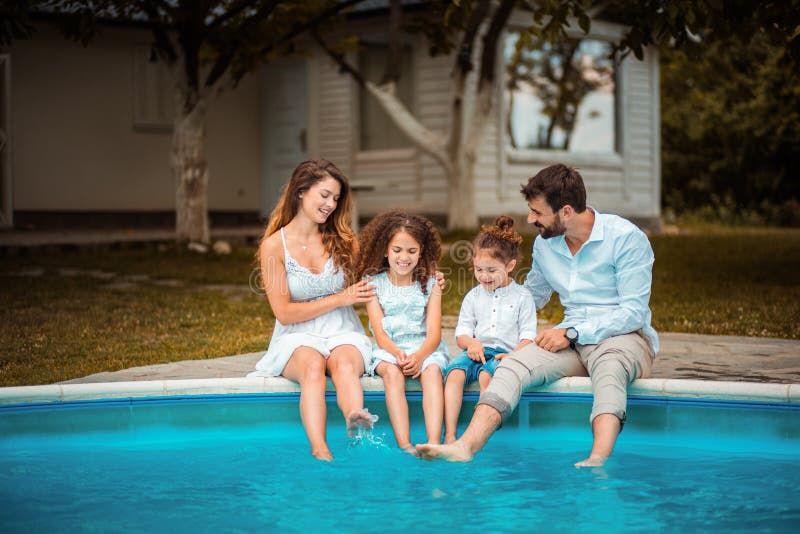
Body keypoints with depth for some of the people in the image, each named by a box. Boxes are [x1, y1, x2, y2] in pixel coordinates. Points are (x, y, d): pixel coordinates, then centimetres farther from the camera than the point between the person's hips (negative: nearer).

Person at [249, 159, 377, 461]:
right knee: (313, 365, -36)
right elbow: (284, 313, -4)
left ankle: (357, 425, -65)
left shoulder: (343, 241, 9)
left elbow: (368, 291, 20)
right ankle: (320, 451, -56)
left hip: (344, 334, 2)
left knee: (343, 363, -34)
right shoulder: (275, 246, -1)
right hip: (297, 338, -2)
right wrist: (341, 299, -7)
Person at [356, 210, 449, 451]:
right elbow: (379, 332, -4)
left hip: (424, 347, 1)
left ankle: (434, 444, -45)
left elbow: (434, 332, -3)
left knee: (432, 370, -32)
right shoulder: (374, 283, 4)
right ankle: (404, 446, -43)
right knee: (391, 371, -33)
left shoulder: (430, 284, 6)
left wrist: (419, 356, -25)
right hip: (388, 349, 0)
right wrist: (397, 353, -26)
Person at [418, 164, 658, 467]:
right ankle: (465, 447, -45)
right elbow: (533, 295, 30)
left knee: (608, 363, -41)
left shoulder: (627, 238, -9)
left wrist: (571, 333, -19)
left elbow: (634, 311, -13)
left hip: (625, 336, -4)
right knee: (514, 365, -25)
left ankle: (598, 458, -62)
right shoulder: (544, 243, 11)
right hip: (572, 341, 5)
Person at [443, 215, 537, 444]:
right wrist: (471, 343, -8)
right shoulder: (473, 296, 17)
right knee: (455, 372, -29)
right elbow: (462, 332, 15)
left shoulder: (522, 297, 8)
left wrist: (514, 355, -15)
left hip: (506, 352, -3)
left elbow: (528, 335, 3)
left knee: (486, 374, -36)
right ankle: (449, 435, -35)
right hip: (476, 350, 3)